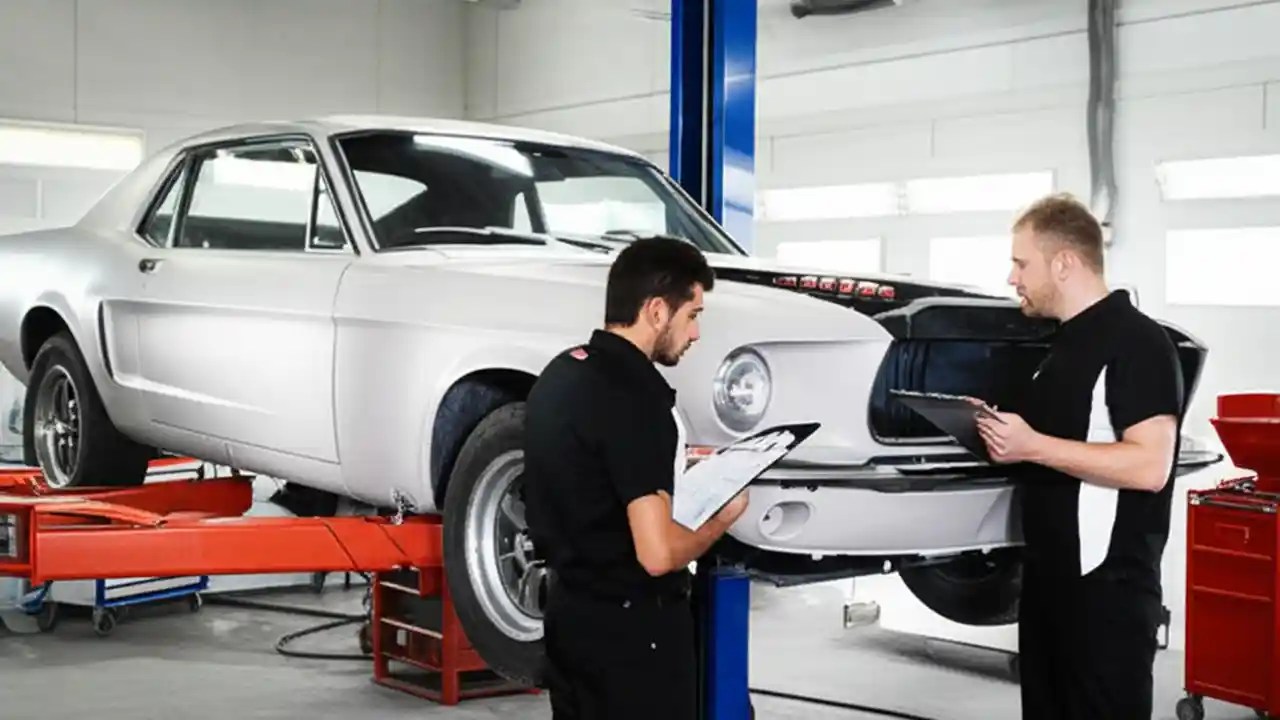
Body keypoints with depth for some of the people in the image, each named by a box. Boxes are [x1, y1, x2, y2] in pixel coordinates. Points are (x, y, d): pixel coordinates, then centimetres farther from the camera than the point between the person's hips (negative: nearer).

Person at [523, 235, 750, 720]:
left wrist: (674, 470, 16)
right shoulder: (634, 398, -22)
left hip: (570, 614, 9)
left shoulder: (561, 372, 5)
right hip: (631, 629, -9)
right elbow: (657, 553, -25)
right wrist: (723, 517, -8)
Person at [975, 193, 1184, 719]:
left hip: (1108, 587, -10)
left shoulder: (1137, 341, -14)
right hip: (1048, 576, 10)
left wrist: (1034, 445, -23)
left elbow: (1149, 467, -23)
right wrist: (1005, 436, 8)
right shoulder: (1066, 342, 15)